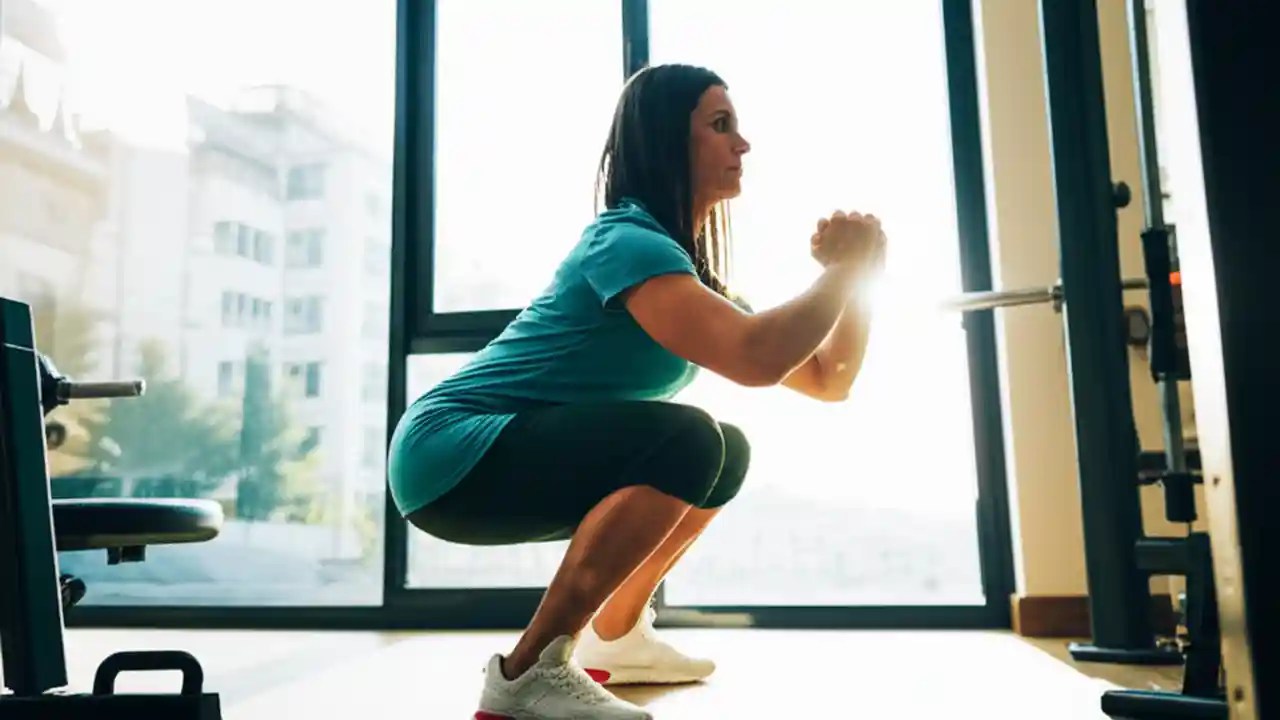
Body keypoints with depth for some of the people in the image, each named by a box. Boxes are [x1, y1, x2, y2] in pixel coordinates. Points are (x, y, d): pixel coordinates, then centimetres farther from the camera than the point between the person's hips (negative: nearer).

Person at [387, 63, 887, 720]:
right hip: (448, 456, -9)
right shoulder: (627, 243, -18)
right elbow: (754, 359, -33)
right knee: (688, 443, -26)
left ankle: (613, 637, 20)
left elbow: (828, 379, 12)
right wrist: (846, 269, -16)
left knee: (724, 453, 11)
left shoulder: (690, 273, 11)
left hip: (516, 459, 9)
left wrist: (858, 274, -2)